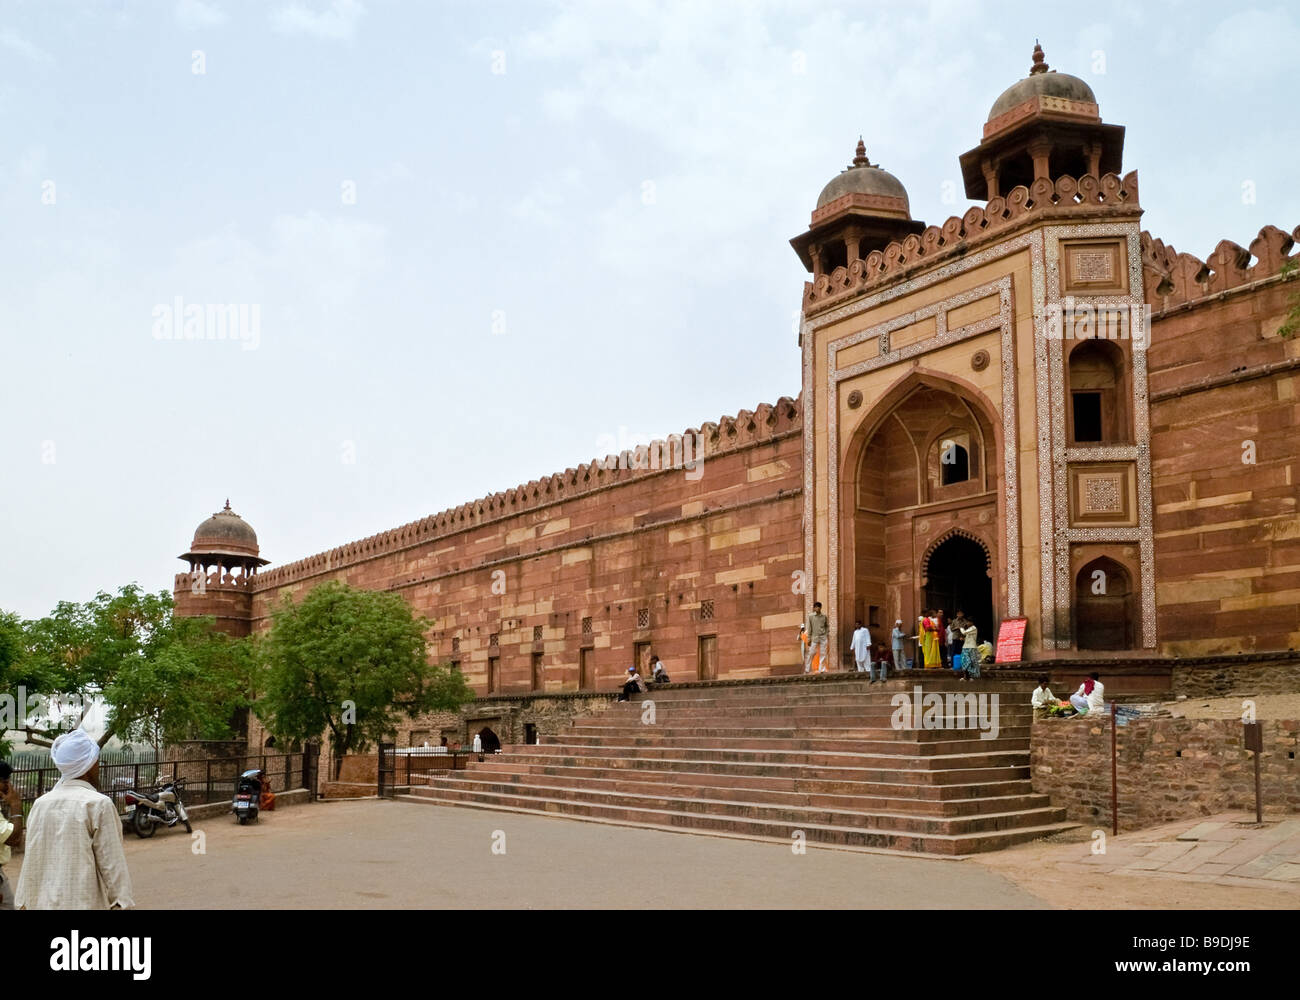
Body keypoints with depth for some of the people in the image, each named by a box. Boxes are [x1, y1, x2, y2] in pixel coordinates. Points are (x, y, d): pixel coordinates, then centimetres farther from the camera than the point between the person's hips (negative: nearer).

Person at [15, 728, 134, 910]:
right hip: (85, 903, -6)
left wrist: (24, 902, 16)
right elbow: (112, 863, -11)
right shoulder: (99, 804, -12)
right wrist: (122, 904, -7)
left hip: (43, 903, 6)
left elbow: (31, 861, 10)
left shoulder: (40, 804, 6)